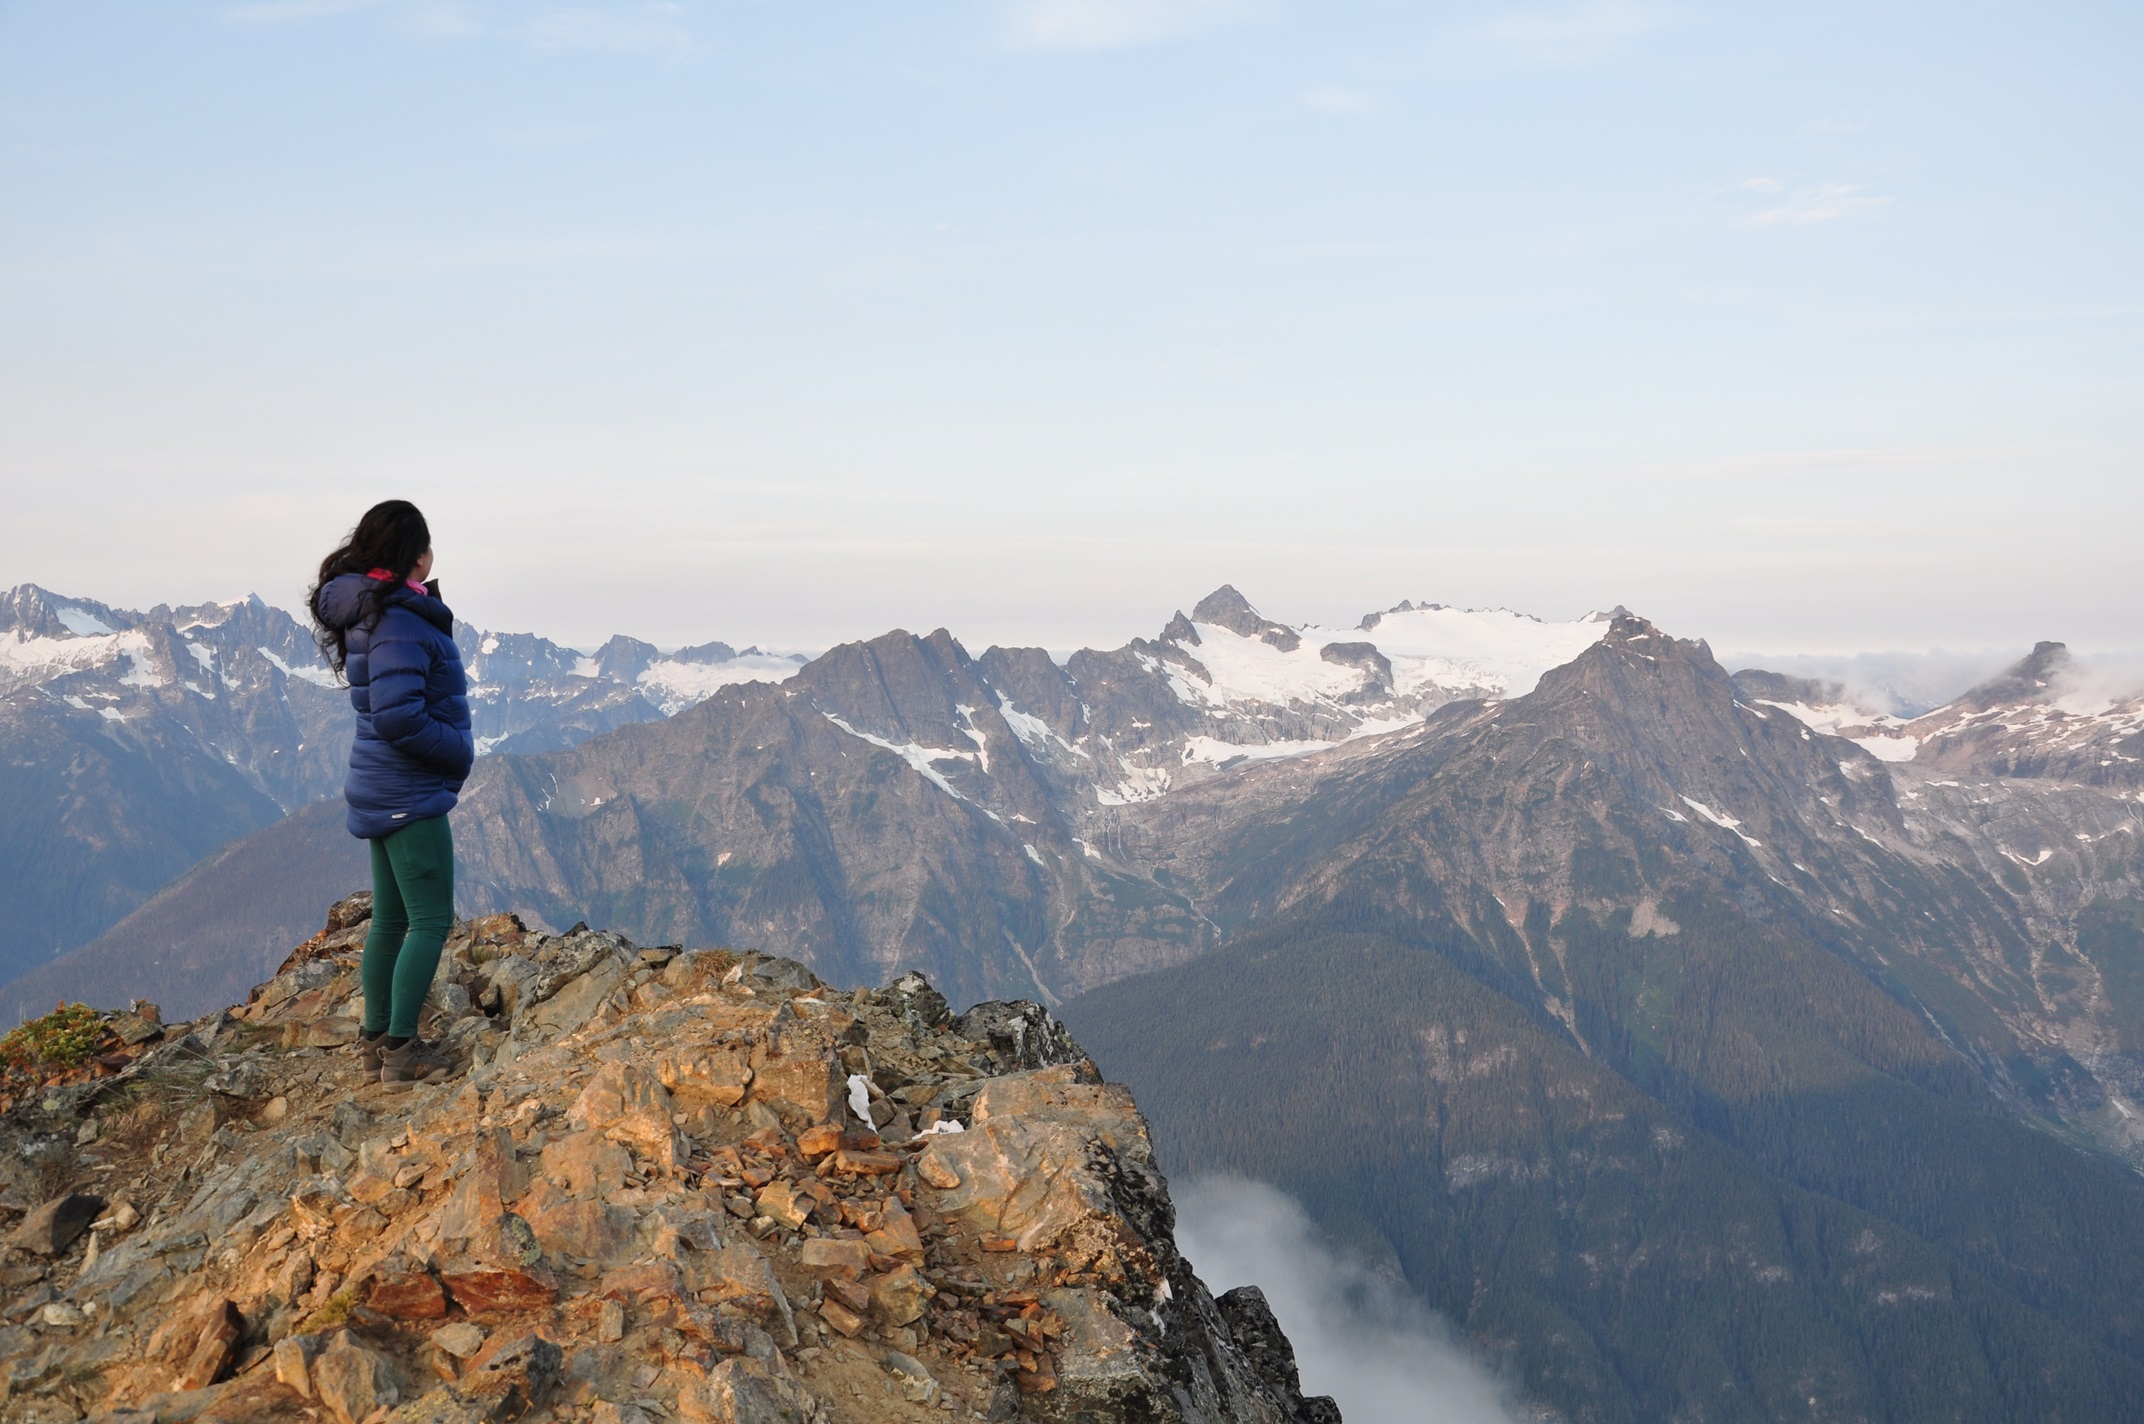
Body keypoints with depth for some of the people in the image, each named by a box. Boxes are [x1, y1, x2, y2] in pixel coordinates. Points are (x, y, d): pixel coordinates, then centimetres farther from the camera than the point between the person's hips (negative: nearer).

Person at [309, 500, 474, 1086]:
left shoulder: (368, 610, 9)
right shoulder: (400, 620, -21)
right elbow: (399, 717, -27)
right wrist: (459, 752, -14)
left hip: (382, 790, 10)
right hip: (411, 795, -10)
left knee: (390, 918, 17)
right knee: (432, 920, -3)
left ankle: (375, 1038, 26)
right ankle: (402, 1049, 1)